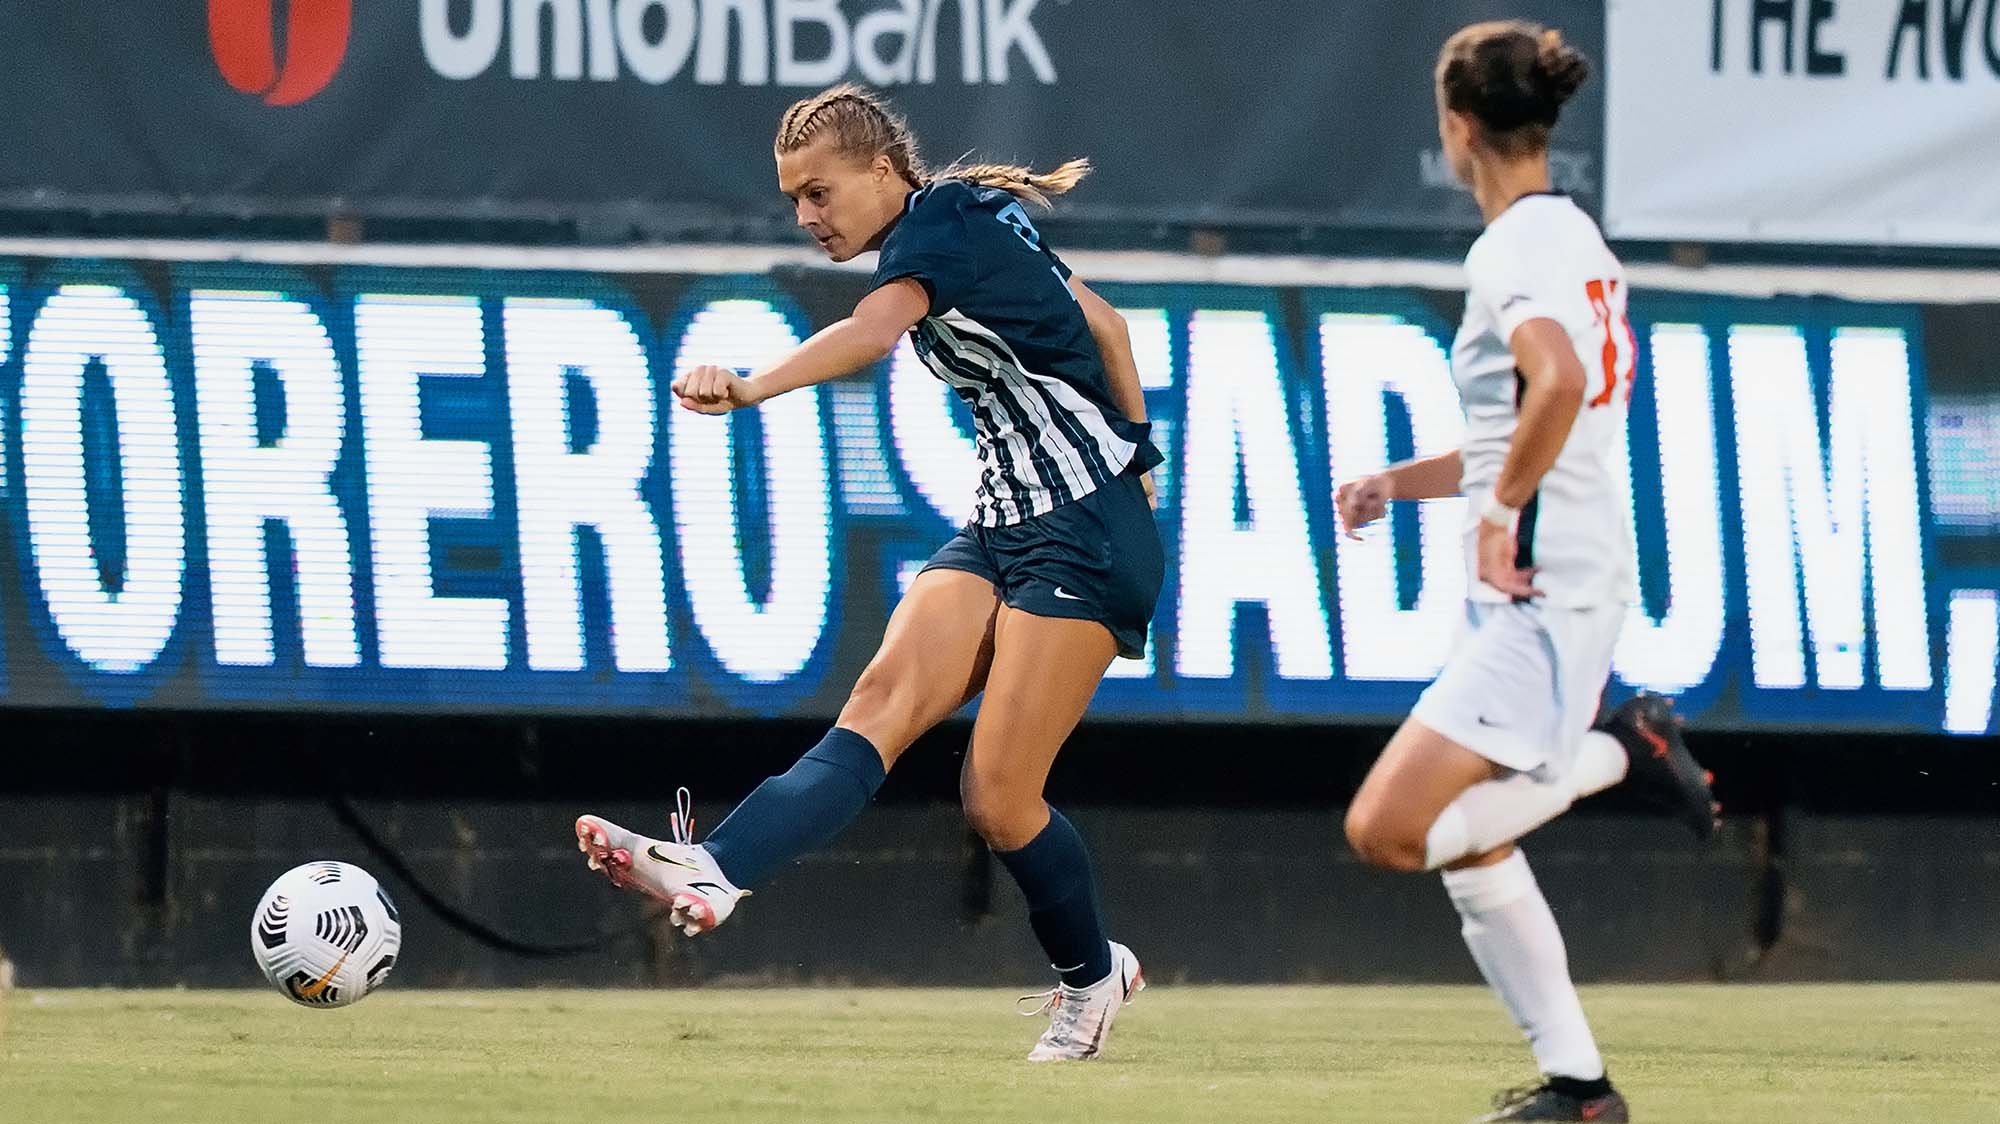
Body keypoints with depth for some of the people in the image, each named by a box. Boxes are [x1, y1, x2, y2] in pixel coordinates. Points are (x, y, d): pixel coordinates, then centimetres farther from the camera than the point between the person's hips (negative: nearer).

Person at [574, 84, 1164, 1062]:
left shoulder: (939, 222, -14)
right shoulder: (966, 226, 14)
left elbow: (873, 331, -36)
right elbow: (1102, 324, 24)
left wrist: (752, 388, -52)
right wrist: (1130, 453, 32)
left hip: (1086, 537, -9)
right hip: (1001, 529, 9)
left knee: (997, 795, -10)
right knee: (882, 705, -15)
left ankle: (1091, 974, 16)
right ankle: (714, 875, -36)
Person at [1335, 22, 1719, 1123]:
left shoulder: (1517, 244, -13)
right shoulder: (1572, 235, 17)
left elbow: (1559, 382, -34)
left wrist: (1498, 512, -22)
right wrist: (1402, 481, 24)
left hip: (1542, 592, -10)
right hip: (1541, 590, 10)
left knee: (1386, 827, -17)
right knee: (1468, 845, 13)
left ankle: (1621, 749, -8)